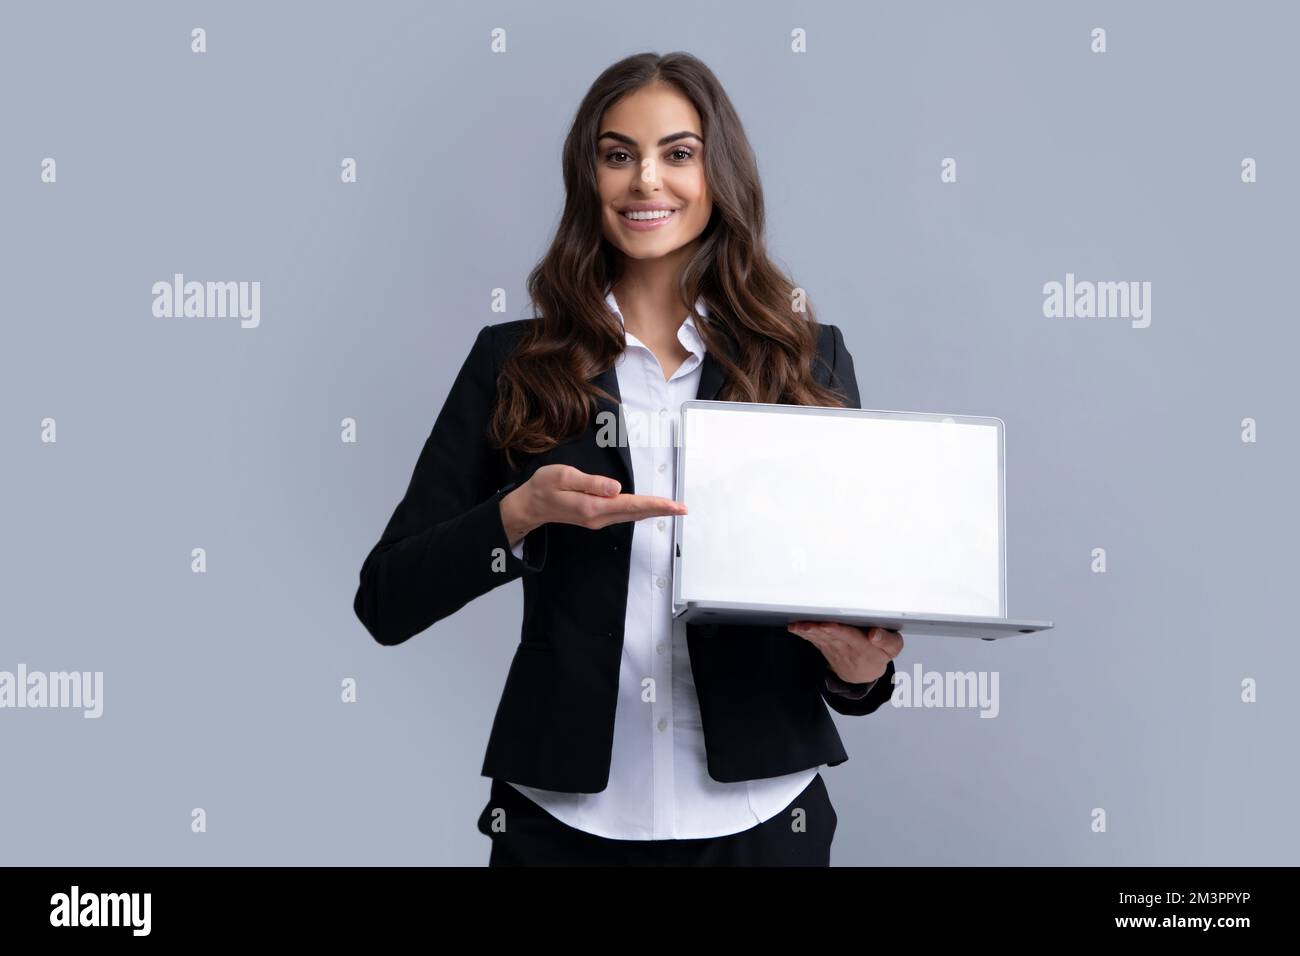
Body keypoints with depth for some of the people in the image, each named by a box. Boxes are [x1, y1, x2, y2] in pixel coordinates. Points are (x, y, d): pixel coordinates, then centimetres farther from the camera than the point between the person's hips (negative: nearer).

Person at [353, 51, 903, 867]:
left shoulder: (808, 359, 3)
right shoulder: (515, 361, 1)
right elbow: (387, 603, -1)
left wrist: (859, 668, -16)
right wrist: (521, 513, -17)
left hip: (756, 815, 1)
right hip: (563, 818, 0)